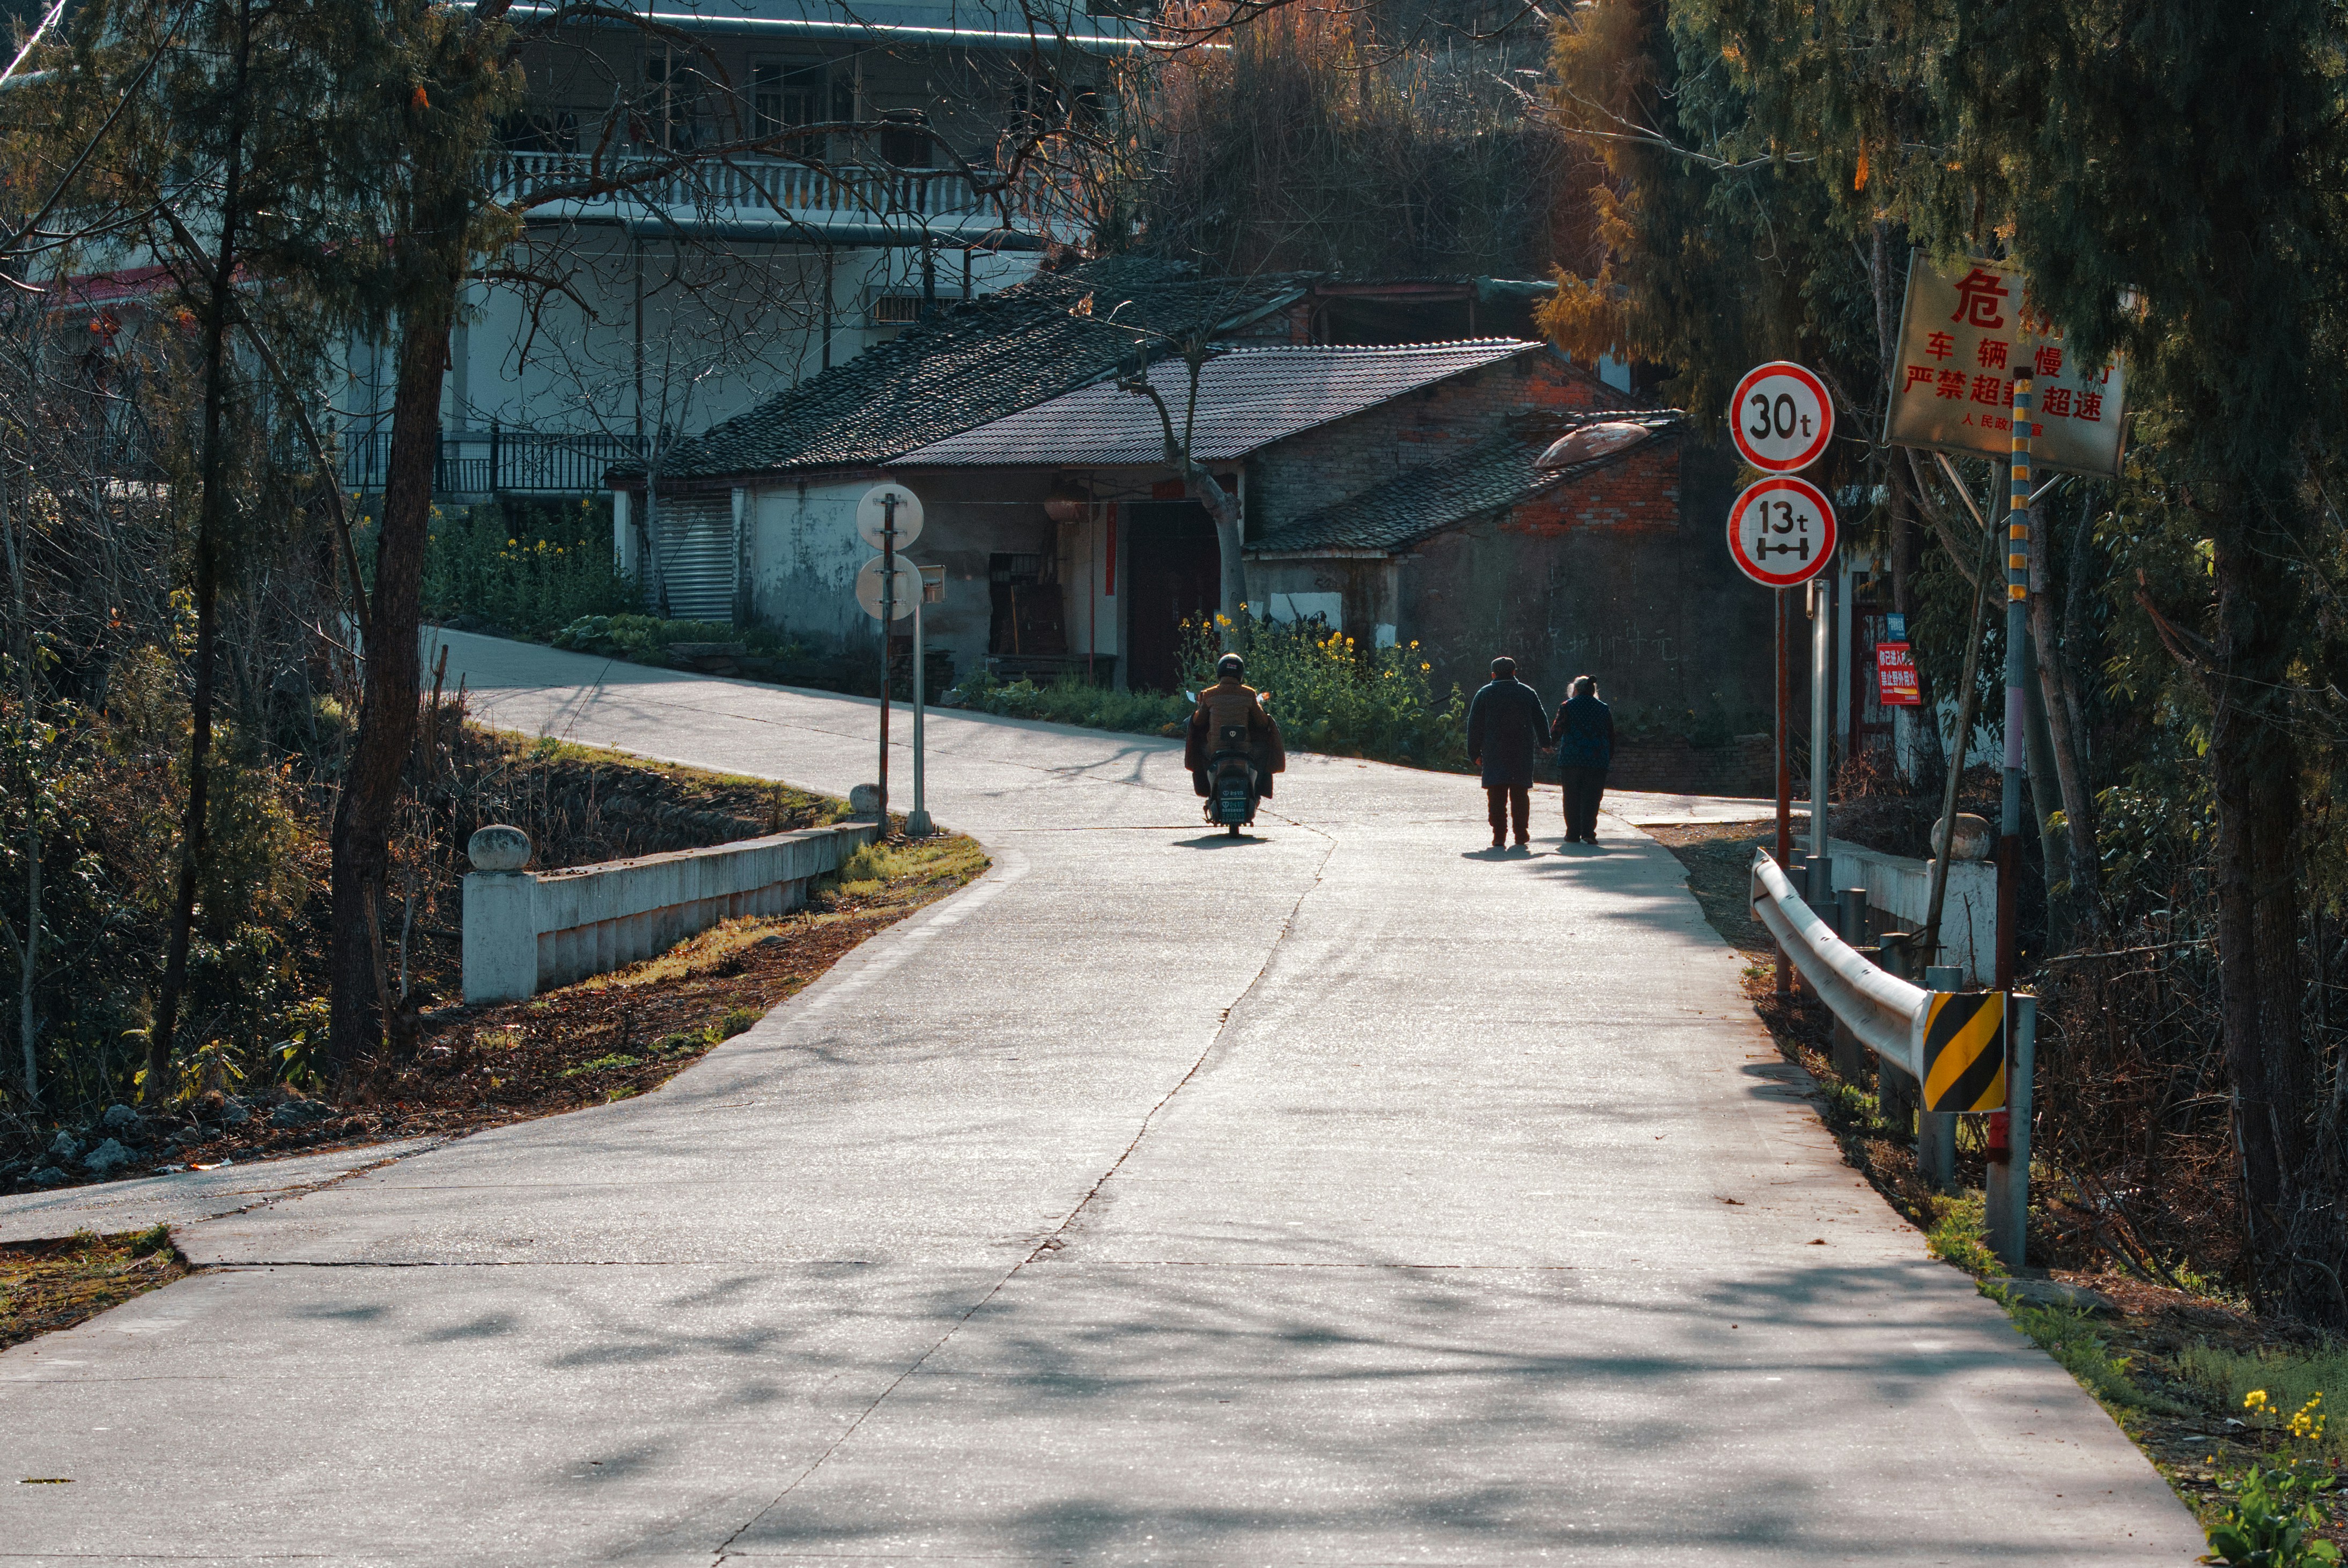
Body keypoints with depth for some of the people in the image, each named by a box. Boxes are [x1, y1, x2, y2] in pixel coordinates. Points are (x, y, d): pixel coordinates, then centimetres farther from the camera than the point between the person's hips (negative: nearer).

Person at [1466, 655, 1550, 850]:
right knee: (1520, 796, 7)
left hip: (1494, 753, -2)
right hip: (1522, 753, 2)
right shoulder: (1528, 693, 9)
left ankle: (1499, 838, -9)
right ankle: (1521, 837, 6)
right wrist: (1544, 744, 30)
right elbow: (1540, 722, 15)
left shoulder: (1484, 695, 4)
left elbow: (1475, 726, 3)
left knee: (1497, 797, -2)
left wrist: (1475, 753, 7)